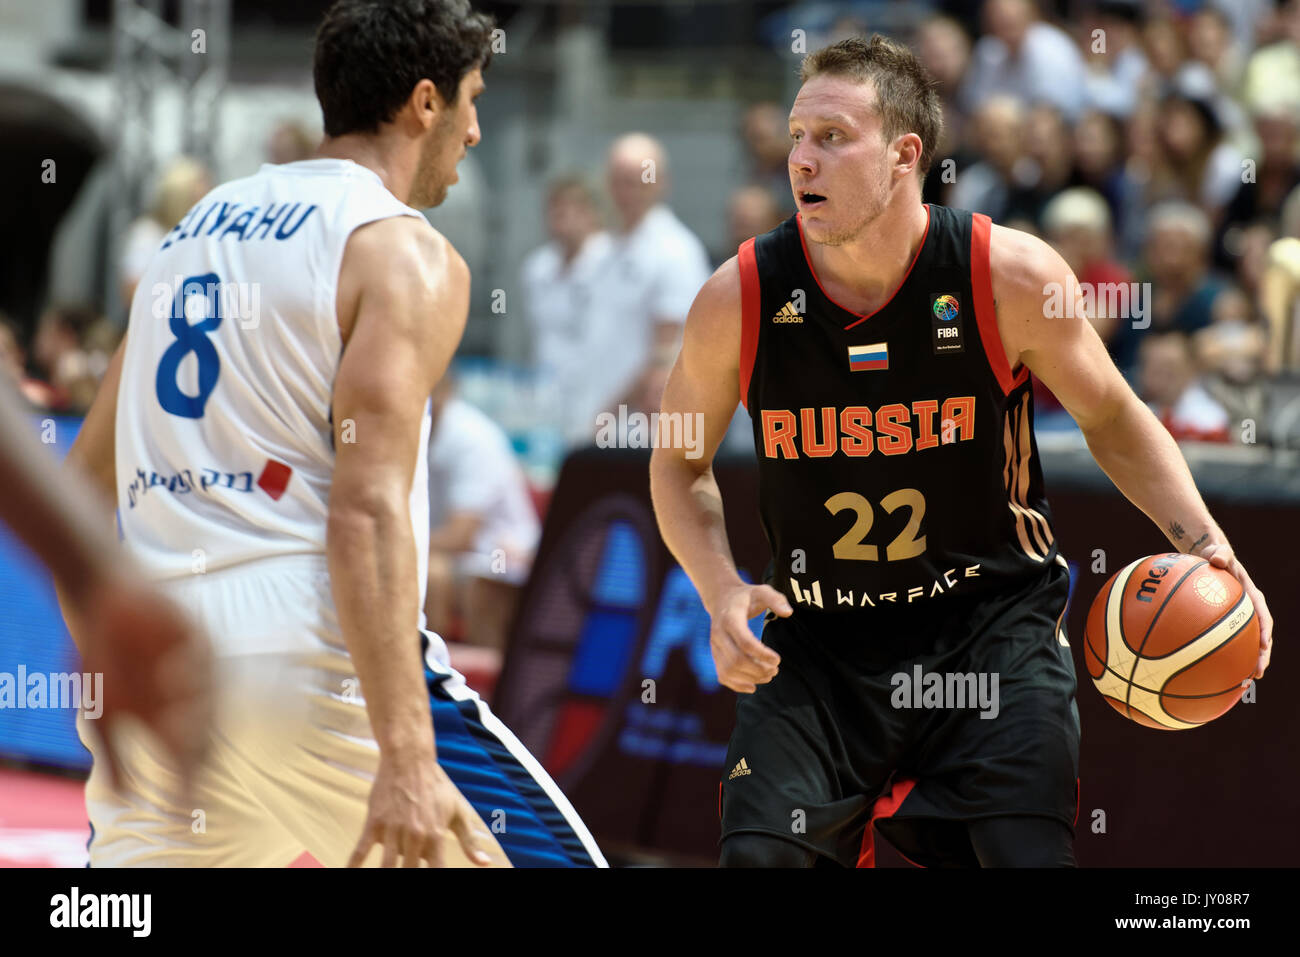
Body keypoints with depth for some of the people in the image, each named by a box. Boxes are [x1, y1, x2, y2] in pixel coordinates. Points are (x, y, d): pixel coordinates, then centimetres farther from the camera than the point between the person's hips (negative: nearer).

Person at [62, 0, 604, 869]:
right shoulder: (405, 255, -3)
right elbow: (369, 510, -16)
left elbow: (86, 473, 22)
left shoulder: (197, 228, 20)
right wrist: (406, 757, -21)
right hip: (320, 660, -7)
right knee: (545, 856, 4)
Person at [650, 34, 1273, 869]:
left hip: (992, 617, -1)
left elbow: (1110, 415, 4)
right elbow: (680, 464, 6)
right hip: (822, 639, 1)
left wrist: (1202, 541, -10)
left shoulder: (1011, 276, -14)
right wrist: (722, 591, -11)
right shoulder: (739, 300, -11)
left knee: (1027, 853, -10)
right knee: (760, 855, -9)